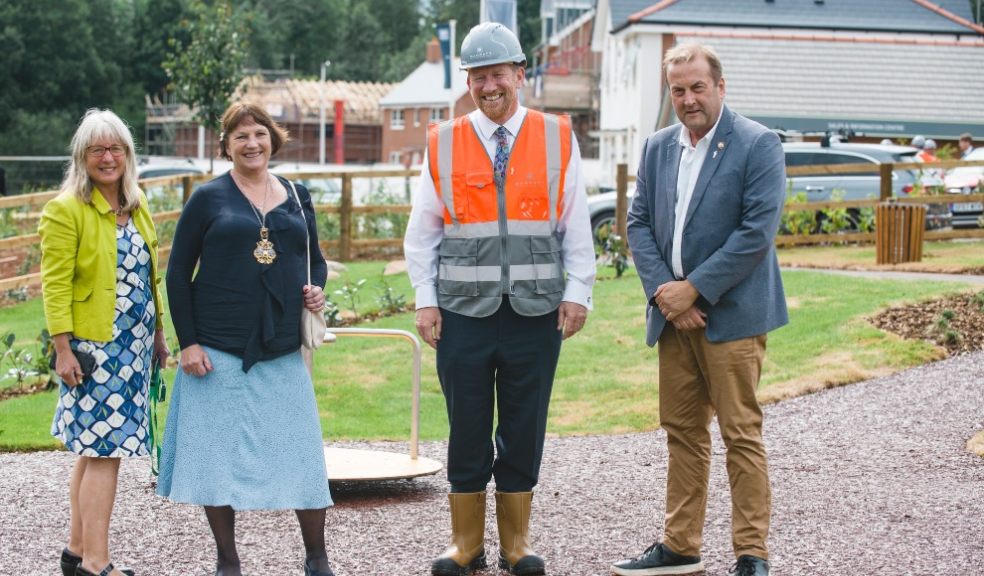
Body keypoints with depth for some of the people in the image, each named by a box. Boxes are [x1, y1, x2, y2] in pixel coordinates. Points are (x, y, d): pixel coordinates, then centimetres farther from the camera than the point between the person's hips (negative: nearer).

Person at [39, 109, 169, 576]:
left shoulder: (137, 206, 12)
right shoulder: (66, 209, -9)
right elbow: (55, 284, -12)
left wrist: (158, 333, 17)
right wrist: (63, 349, -17)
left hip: (132, 344, 7)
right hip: (91, 346, -7)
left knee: (93, 447, 12)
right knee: (104, 450, -9)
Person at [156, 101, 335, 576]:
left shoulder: (296, 196, 11)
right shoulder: (208, 199, 1)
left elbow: (315, 258, 22)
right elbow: (178, 274, 1)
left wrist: (317, 289, 0)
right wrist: (187, 342, -6)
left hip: (282, 351, 2)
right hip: (218, 350, -2)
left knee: (301, 452, 1)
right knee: (218, 453, 3)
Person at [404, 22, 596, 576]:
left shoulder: (557, 138, 3)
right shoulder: (443, 144, 3)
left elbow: (576, 224, 4)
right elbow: (422, 232, 6)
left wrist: (578, 292, -2)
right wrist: (425, 300, 0)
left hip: (536, 310, 0)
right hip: (463, 309, 0)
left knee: (525, 431, 7)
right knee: (467, 430, 5)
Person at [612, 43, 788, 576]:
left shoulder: (757, 145, -6)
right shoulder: (657, 148, 12)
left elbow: (758, 231, -14)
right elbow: (639, 223, 10)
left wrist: (694, 289, -14)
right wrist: (662, 291, -6)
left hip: (732, 314, -6)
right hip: (674, 314, 6)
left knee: (741, 433, -4)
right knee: (681, 431, 12)